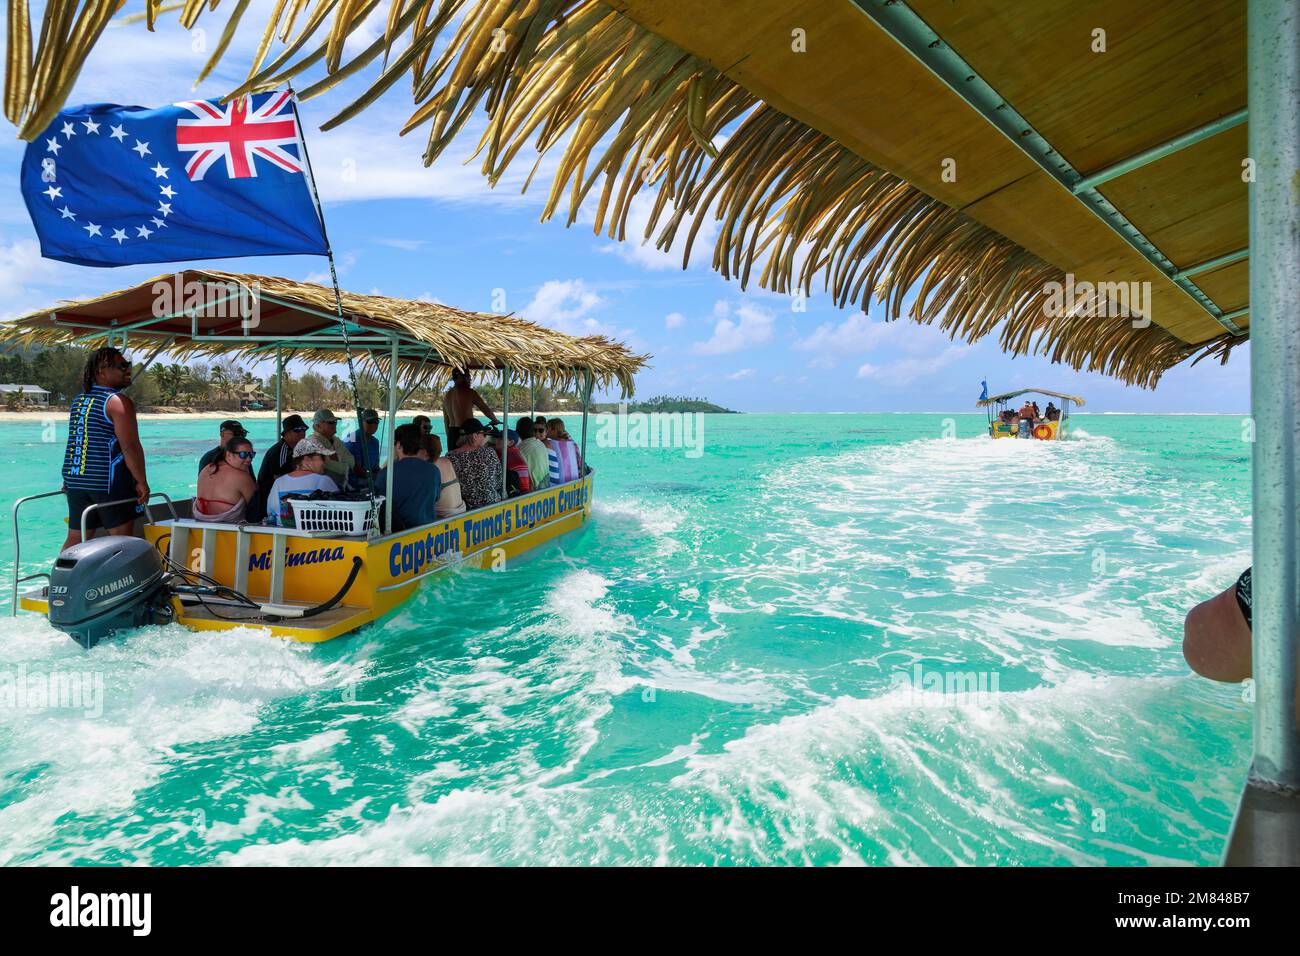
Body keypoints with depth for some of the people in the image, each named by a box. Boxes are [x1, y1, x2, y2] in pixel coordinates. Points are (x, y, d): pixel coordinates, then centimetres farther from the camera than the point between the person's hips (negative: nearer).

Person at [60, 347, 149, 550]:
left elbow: (75, 441, 22)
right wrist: (142, 482, -12)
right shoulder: (118, 402, -11)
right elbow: (130, 446, -17)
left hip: (76, 481, 8)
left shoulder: (78, 401, 15)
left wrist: (69, 479, 28)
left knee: (74, 538, 13)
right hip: (109, 482, -8)